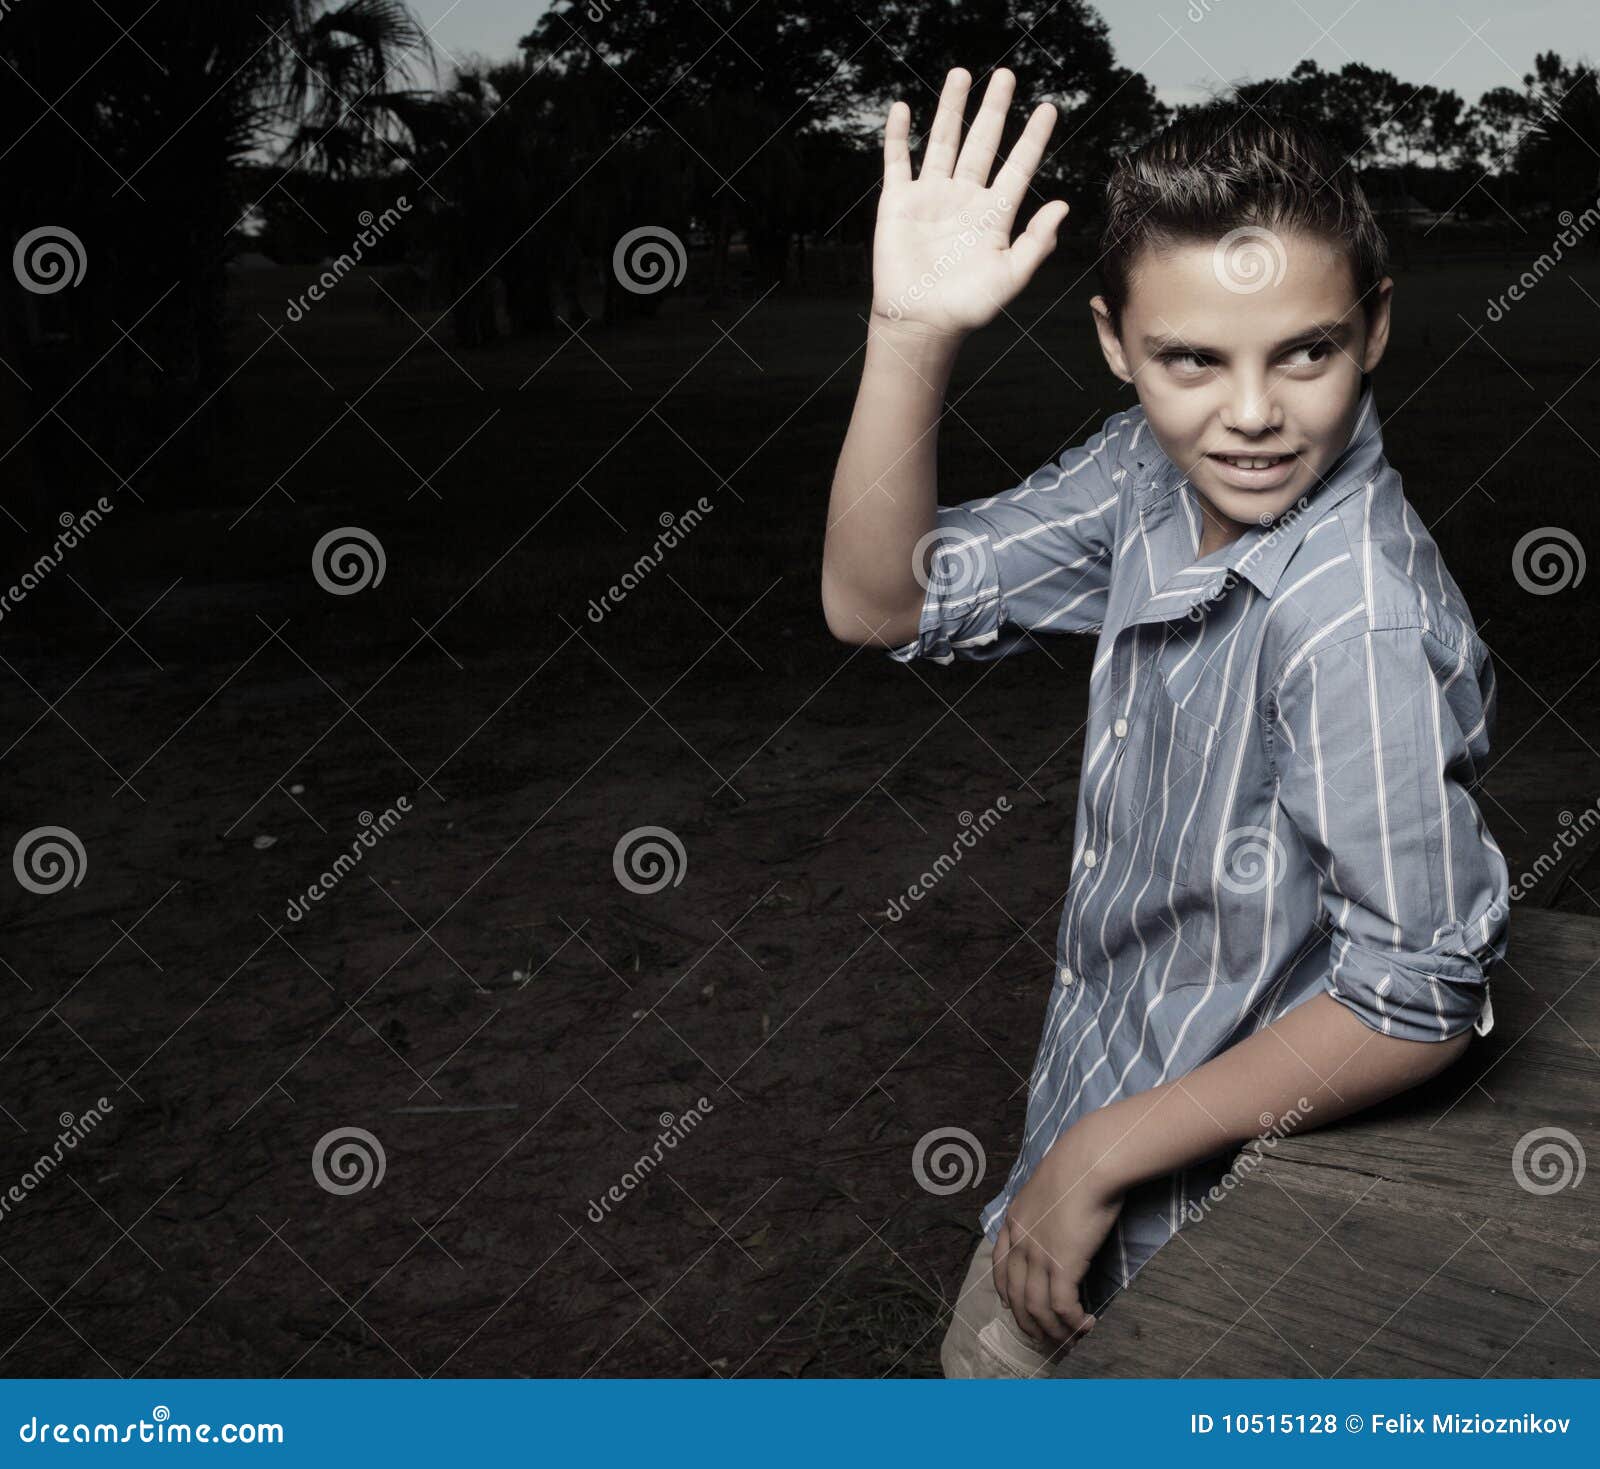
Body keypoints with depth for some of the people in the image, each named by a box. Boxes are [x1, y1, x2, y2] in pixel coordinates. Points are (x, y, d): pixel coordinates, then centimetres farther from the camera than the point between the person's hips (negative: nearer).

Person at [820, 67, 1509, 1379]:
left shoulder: (1359, 623, -32)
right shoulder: (1150, 471, -11)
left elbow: (1418, 1002, -27)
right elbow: (881, 603, -7)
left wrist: (1098, 1156, -19)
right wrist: (910, 336, -22)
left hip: (1198, 1214, -6)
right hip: (1101, 1081, 6)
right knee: (987, 1360, 27)